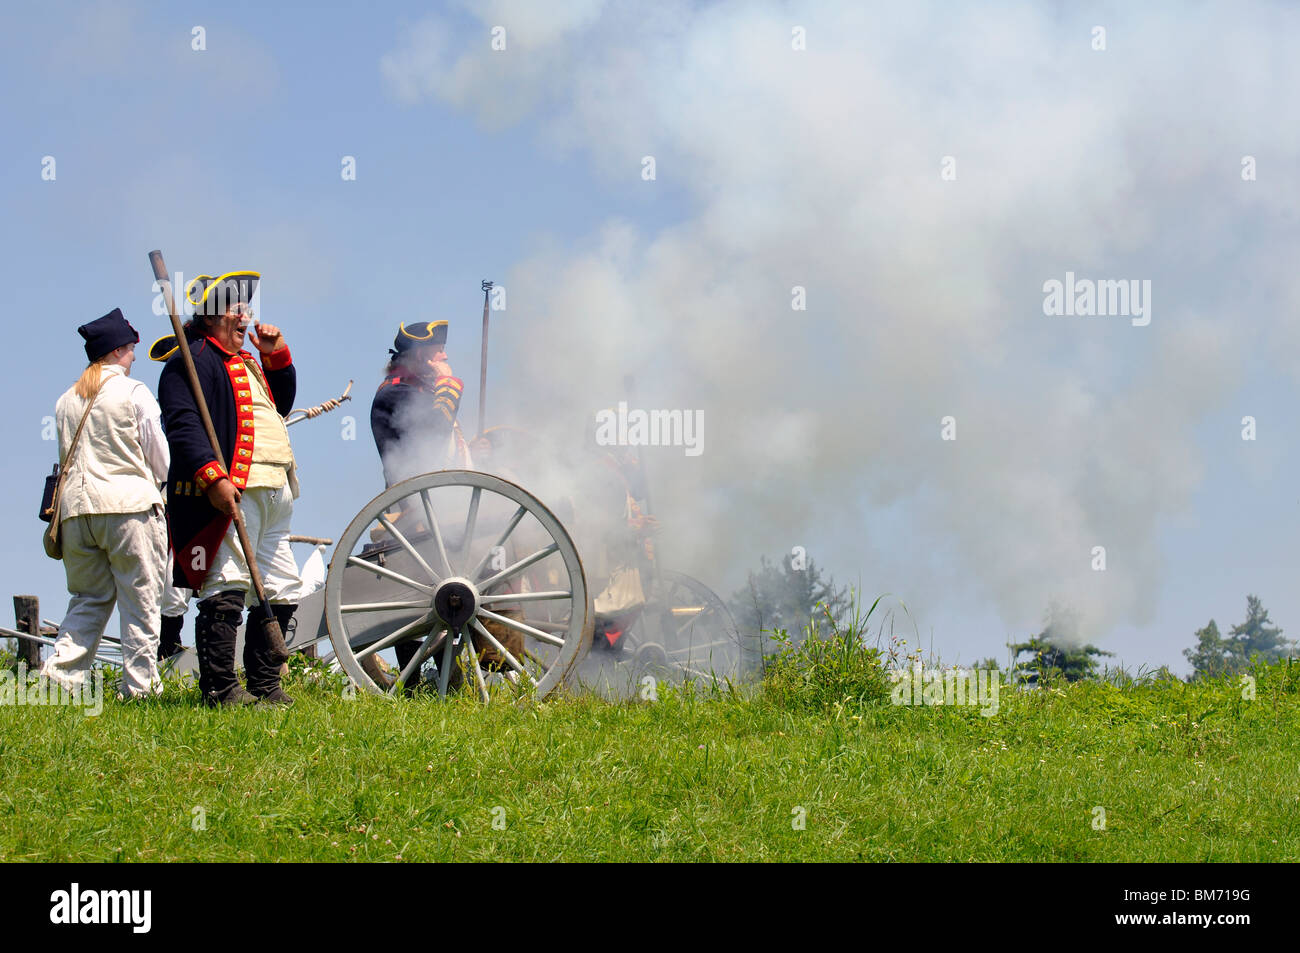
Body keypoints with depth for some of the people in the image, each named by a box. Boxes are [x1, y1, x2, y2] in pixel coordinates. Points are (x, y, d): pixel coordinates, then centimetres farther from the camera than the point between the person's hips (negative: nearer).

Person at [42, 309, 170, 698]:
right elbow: (161, 460, 0)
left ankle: (61, 673, -3)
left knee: (89, 598, 13)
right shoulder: (133, 393, -4)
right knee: (140, 598, 1)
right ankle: (139, 685, 1)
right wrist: (156, 480, 20)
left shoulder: (66, 400, 12)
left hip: (76, 506, 5)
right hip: (129, 505, -5)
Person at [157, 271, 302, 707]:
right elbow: (183, 426, -18)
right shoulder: (192, 361, -6)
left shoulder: (244, 361, 25)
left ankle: (265, 685, 19)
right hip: (231, 495, -10)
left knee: (281, 591, 12)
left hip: (271, 498, 10)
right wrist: (212, 476, -29)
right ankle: (220, 687, -10)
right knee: (227, 589, -12)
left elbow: (281, 404, 37)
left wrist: (277, 357, 21)